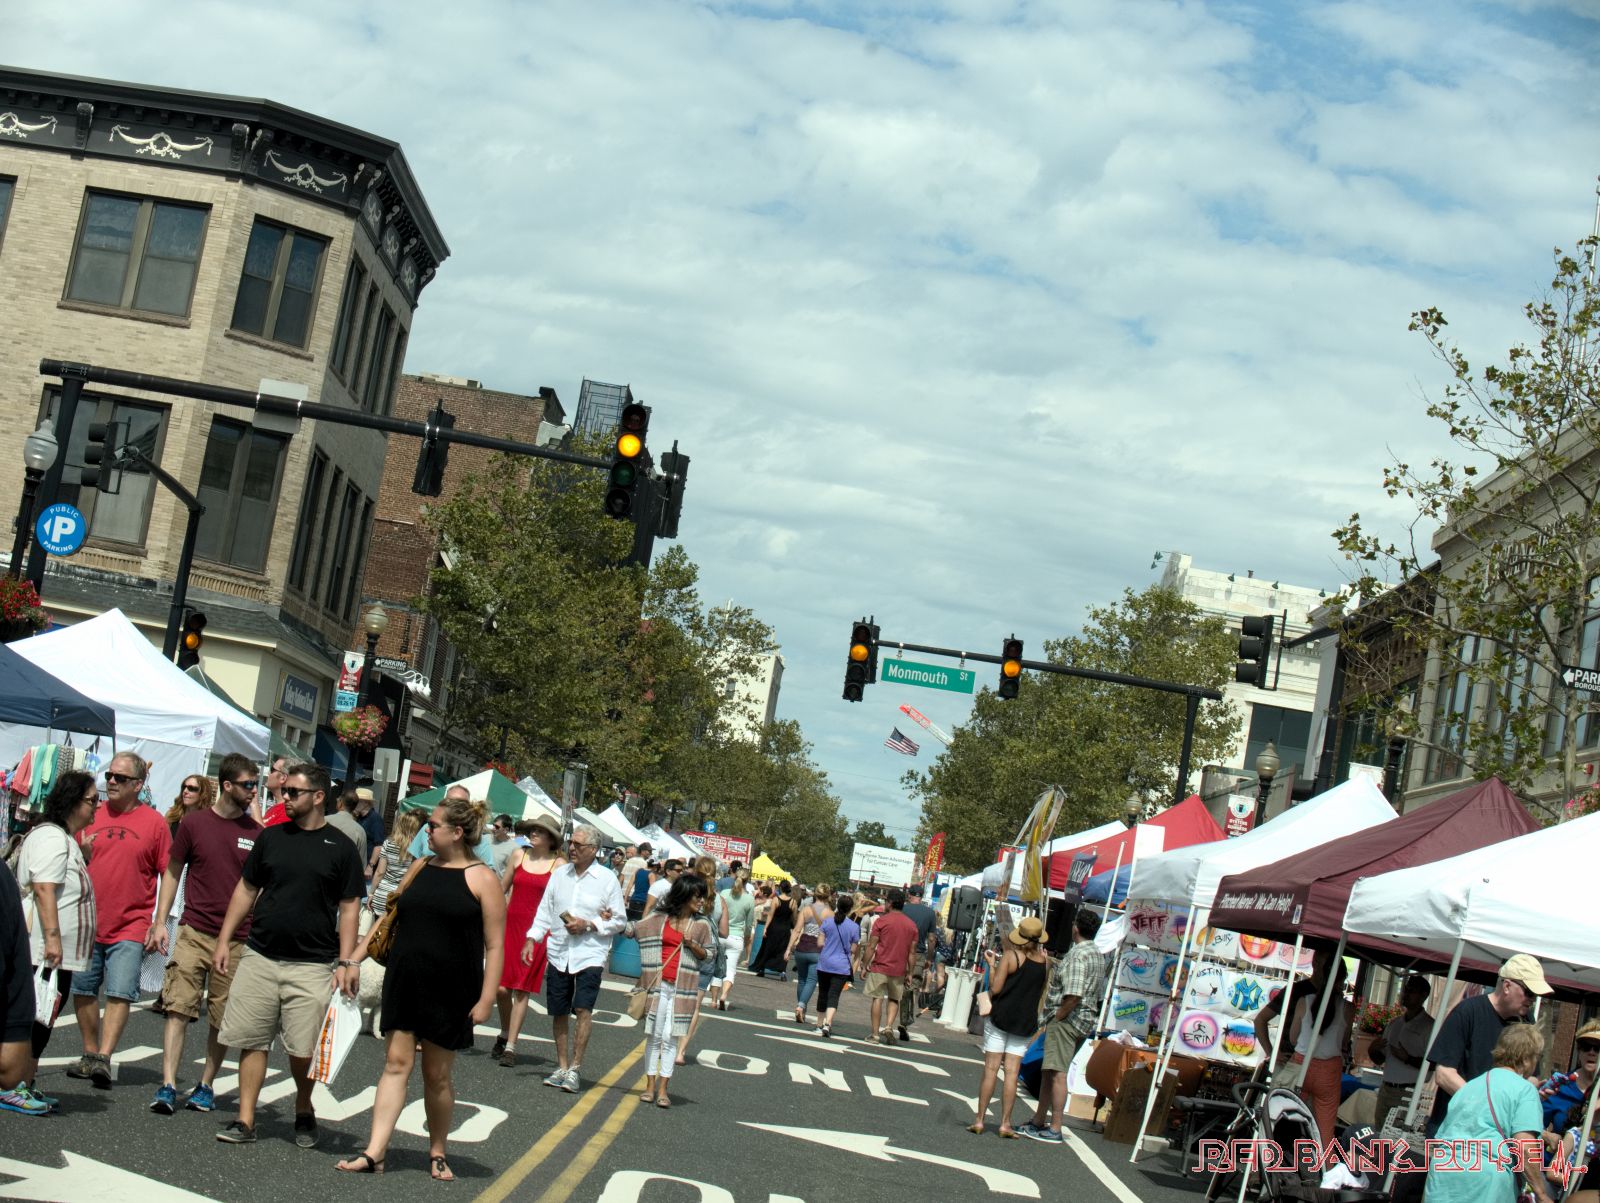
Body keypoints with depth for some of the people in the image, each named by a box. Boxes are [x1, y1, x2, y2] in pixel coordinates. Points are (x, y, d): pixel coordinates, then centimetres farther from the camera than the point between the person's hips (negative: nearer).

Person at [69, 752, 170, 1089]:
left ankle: (103, 1058, -12)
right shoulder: (92, 816, 7)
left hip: (130, 927, -4)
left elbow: (169, 875, 0)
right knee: (83, 991, 10)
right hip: (87, 923, 4)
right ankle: (90, 1054, 22)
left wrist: (160, 921, -6)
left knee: (120, 993, -11)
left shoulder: (154, 822, -3)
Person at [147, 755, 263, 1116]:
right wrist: (160, 921, 3)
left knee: (221, 1019, 6)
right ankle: (168, 1086, -8)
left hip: (237, 940, 1)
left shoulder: (257, 833, 4)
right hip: (194, 933, -1)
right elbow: (173, 872, 10)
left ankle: (206, 1086, 17)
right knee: (178, 1008, -8)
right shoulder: (194, 823, 2)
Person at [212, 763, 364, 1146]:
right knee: (251, 1040, 1)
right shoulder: (271, 837, 9)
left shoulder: (340, 848, 0)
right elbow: (246, 889, 15)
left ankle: (303, 1111, 21)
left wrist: (345, 961, -7)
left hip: (312, 966, -3)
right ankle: (245, 1121, 7)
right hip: (259, 958, 3)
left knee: (304, 1048, -2)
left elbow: (349, 908, 1)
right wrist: (224, 940, 9)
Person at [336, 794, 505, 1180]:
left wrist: (486, 999, -14)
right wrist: (355, 957, 14)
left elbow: (494, 946, -8)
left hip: (450, 992, -4)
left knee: (437, 1076, 5)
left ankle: (437, 1153, 21)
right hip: (403, 983, 4)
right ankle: (374, 1153, -4)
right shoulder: (421, 867, 10)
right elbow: (391, 916, 19)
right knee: (396, 1064, 0)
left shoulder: (482, 878, -7)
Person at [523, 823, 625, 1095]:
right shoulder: (559, 875, 9)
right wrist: (532, 939, 1)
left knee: (583, 1010, -14)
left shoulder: (607, 879, -2)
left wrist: (588, 925, -12)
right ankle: (562, 1068, 18)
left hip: (590, 955, -4)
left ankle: (574, 1070, -7)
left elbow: (619, 920, 1)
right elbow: (545, 911, 12)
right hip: (558, 954, 4)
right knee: (559, 1013, 6)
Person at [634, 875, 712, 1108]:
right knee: (654, 1035, 4)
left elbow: (708, 955, 10)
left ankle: (663, 1089, 2)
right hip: (657, 985, 0)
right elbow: (631, 930, 10)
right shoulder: (658, 919, 4)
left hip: (682, 988, 0)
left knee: (670, 1037, -1)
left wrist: (693, 945, -9)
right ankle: (650, 1085, 10)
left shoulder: (701, 926, 6)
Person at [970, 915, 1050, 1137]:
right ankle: (1005, 1123, 0)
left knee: (990, 1069, 0)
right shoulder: (1045, 960, 0)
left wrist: (992, 964, -1)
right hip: (1026, 1023, 3)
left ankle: (979, 1120, 1)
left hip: (1001, 1017, -3)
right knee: (1012, 1072, 3)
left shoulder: (1010, 956, -12)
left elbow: (995, 988, -13)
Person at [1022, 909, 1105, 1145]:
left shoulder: (1078, 955, -16)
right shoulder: (1098, 955, 16)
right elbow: (1098, 994, 20)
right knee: (1048, 1072, 16)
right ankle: (1038, 1123, 22)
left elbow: (1073, 995, -25)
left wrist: (1056, 1018, -13)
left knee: (1056, 1073, -9)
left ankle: (1055, 1130, -10)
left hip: (1067, 1019, -10)